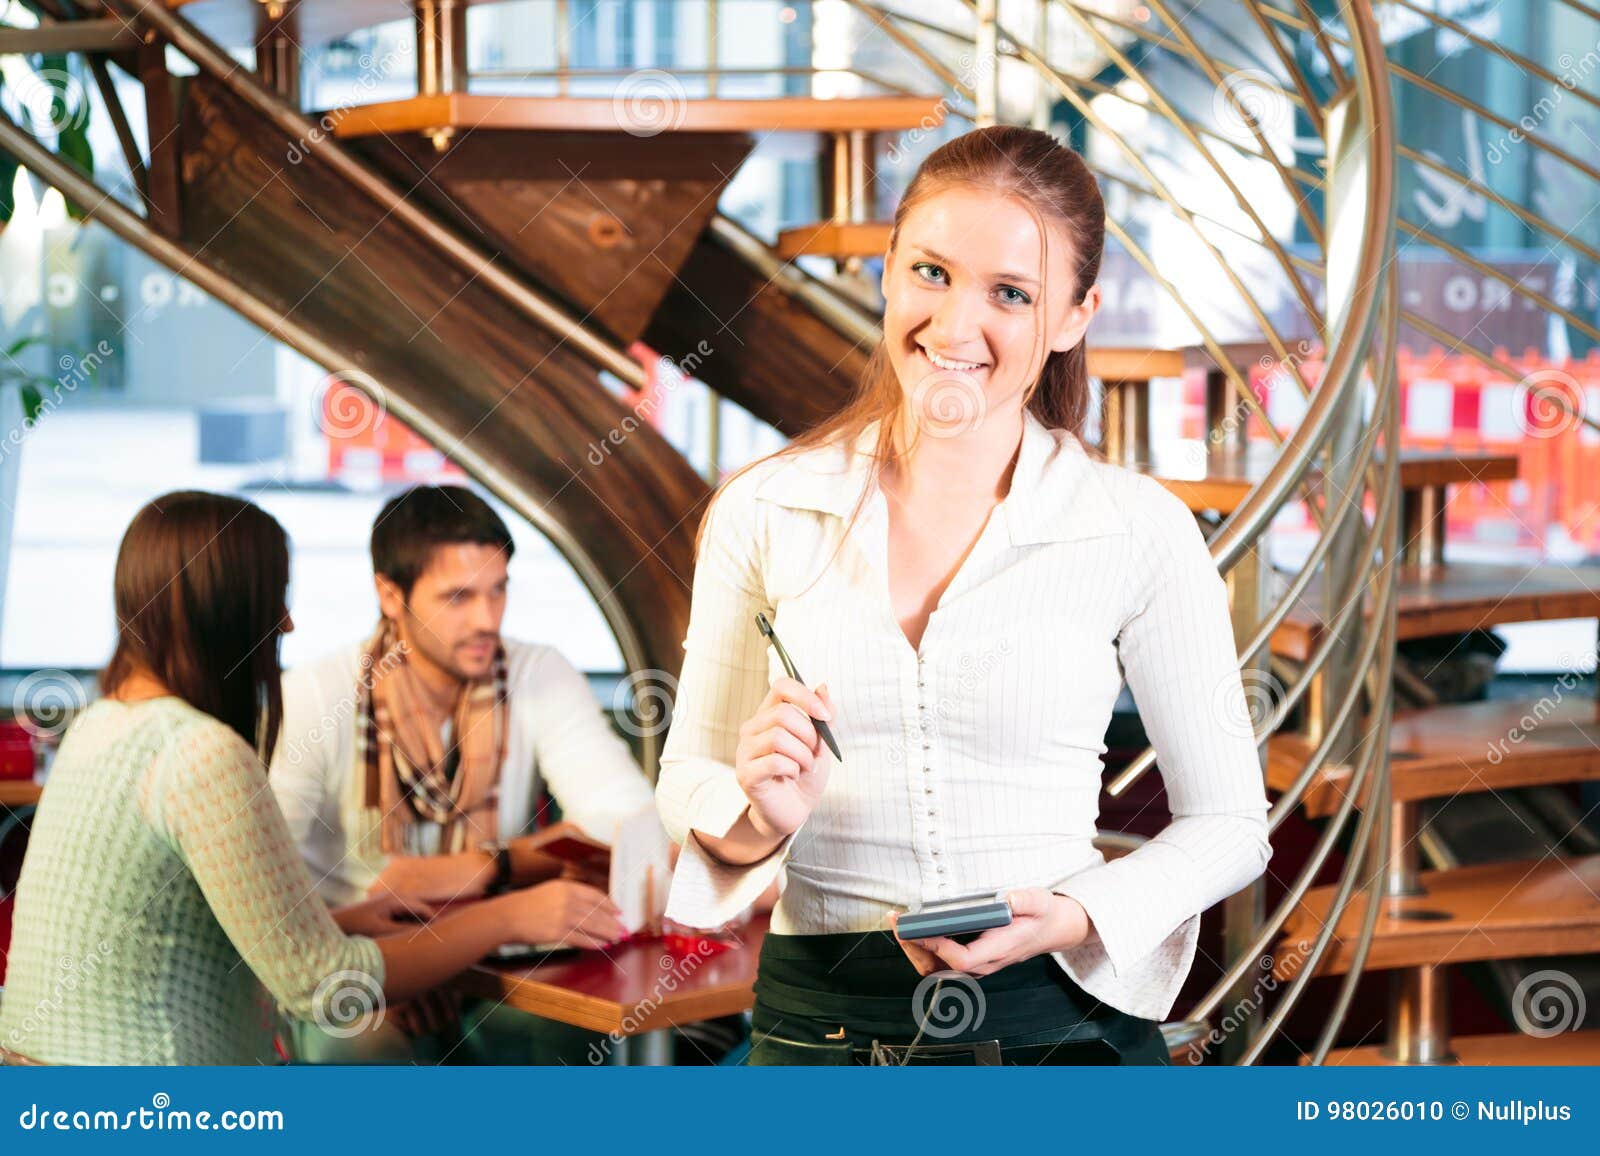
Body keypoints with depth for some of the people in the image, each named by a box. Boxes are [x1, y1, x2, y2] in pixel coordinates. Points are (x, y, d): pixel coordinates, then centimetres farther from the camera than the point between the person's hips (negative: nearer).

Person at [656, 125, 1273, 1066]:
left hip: (1058, 1024, -1)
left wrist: (1078, 918, -15)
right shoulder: (764, 511, -3)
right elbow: (688, 780, 6)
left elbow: (1228, 826, 2)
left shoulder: (1140, 531, -6)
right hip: (820, 1030, 1)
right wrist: (758, 817, -15)